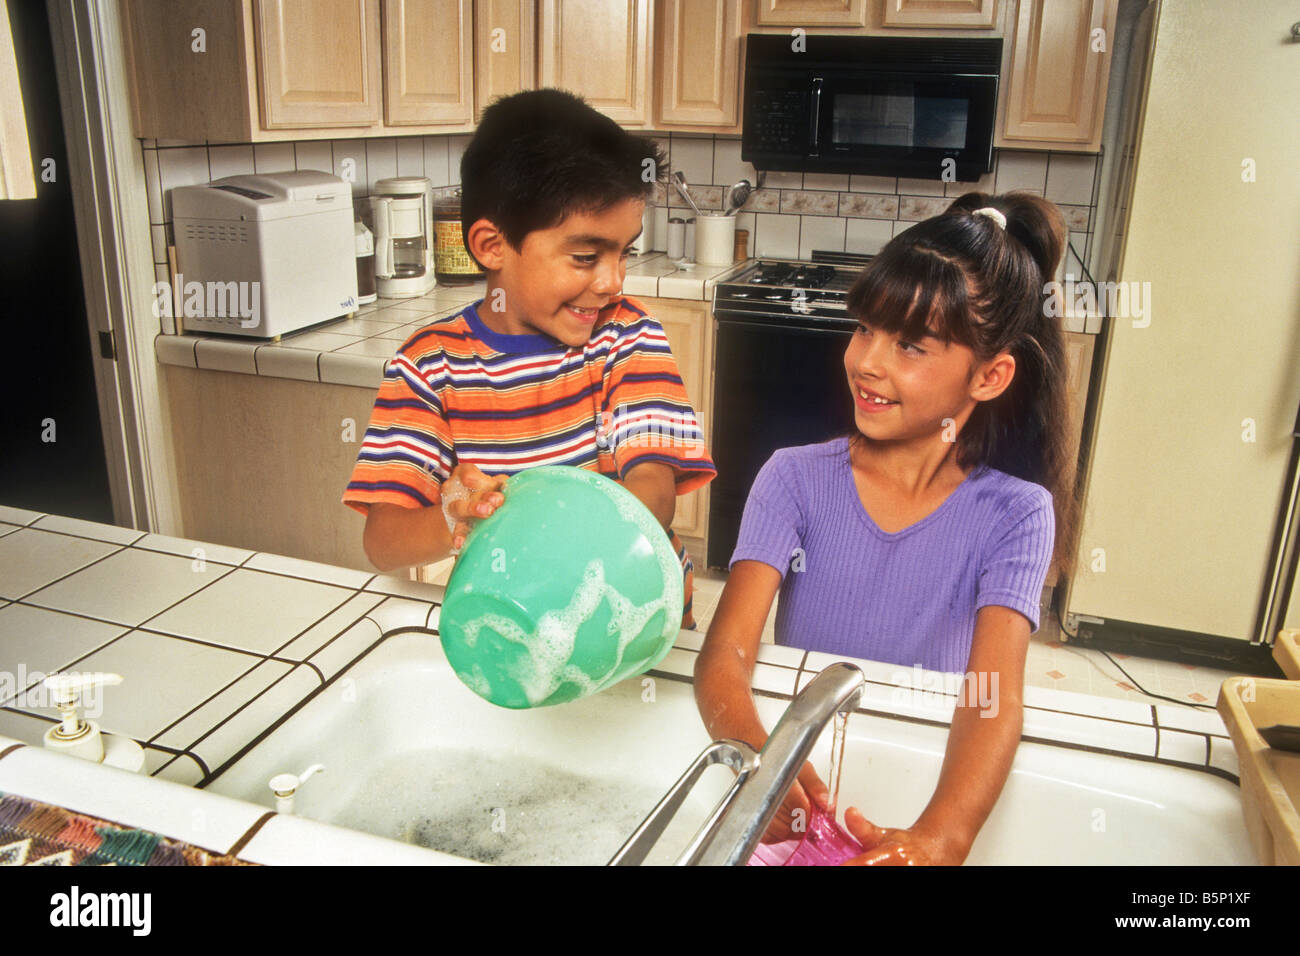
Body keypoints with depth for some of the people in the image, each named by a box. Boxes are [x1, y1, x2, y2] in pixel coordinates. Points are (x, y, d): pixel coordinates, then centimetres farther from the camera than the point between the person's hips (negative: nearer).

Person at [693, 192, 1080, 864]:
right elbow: (726, 650, -16)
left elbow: (996, 693, -21)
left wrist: (940, 836, -40)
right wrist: (752, 752, -38)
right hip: (793, 755, 1)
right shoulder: (796, 480, -6)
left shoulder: (1015, 515, -8)